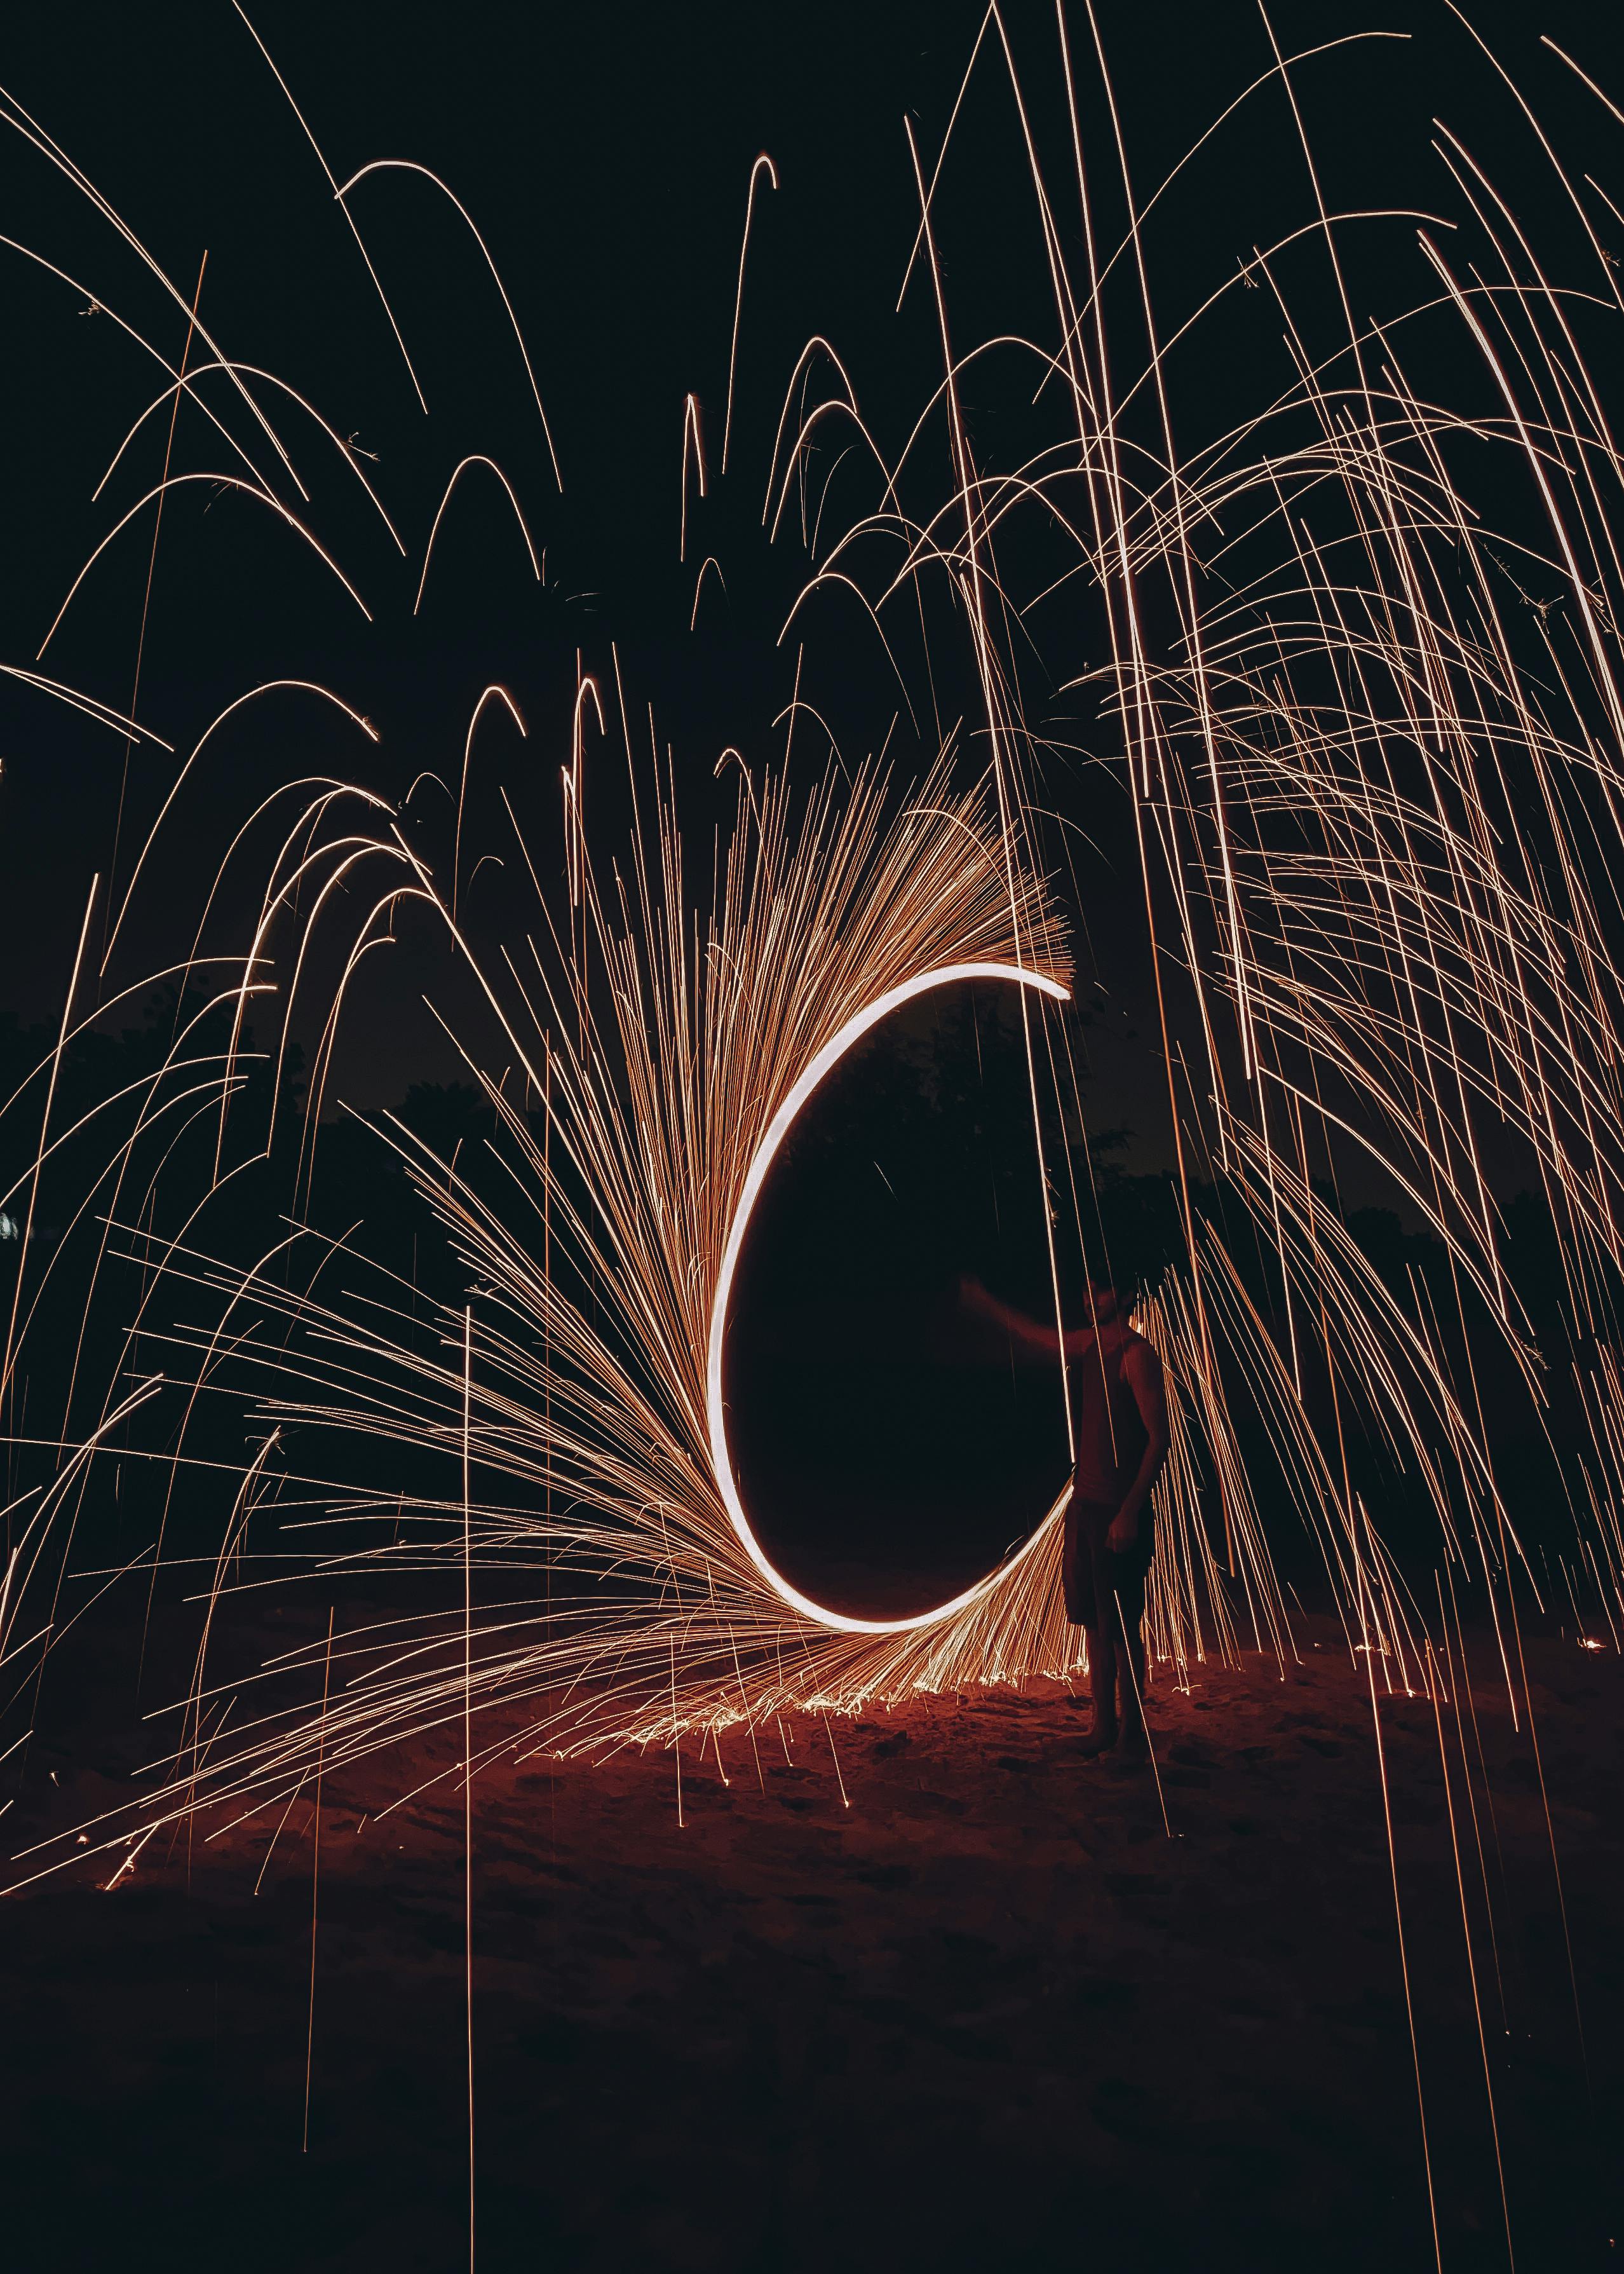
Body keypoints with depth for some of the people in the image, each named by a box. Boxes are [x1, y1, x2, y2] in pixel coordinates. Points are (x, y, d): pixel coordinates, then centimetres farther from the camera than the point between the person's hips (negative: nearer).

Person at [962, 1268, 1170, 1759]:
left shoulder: (1136, 1355, -13)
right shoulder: (1087, 1344, 11)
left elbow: (1159, 1437, -16)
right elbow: (1037, 1335, 30)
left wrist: (1131, 1511, -21)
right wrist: (985, 1302, 37)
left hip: (1120, 1511, -8)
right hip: (1085, 1503, 8)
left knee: (1121, 1626, 0)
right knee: (1094, 1622, 14)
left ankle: (1132, 1733, 14)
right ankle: (1104, 1726, 25)